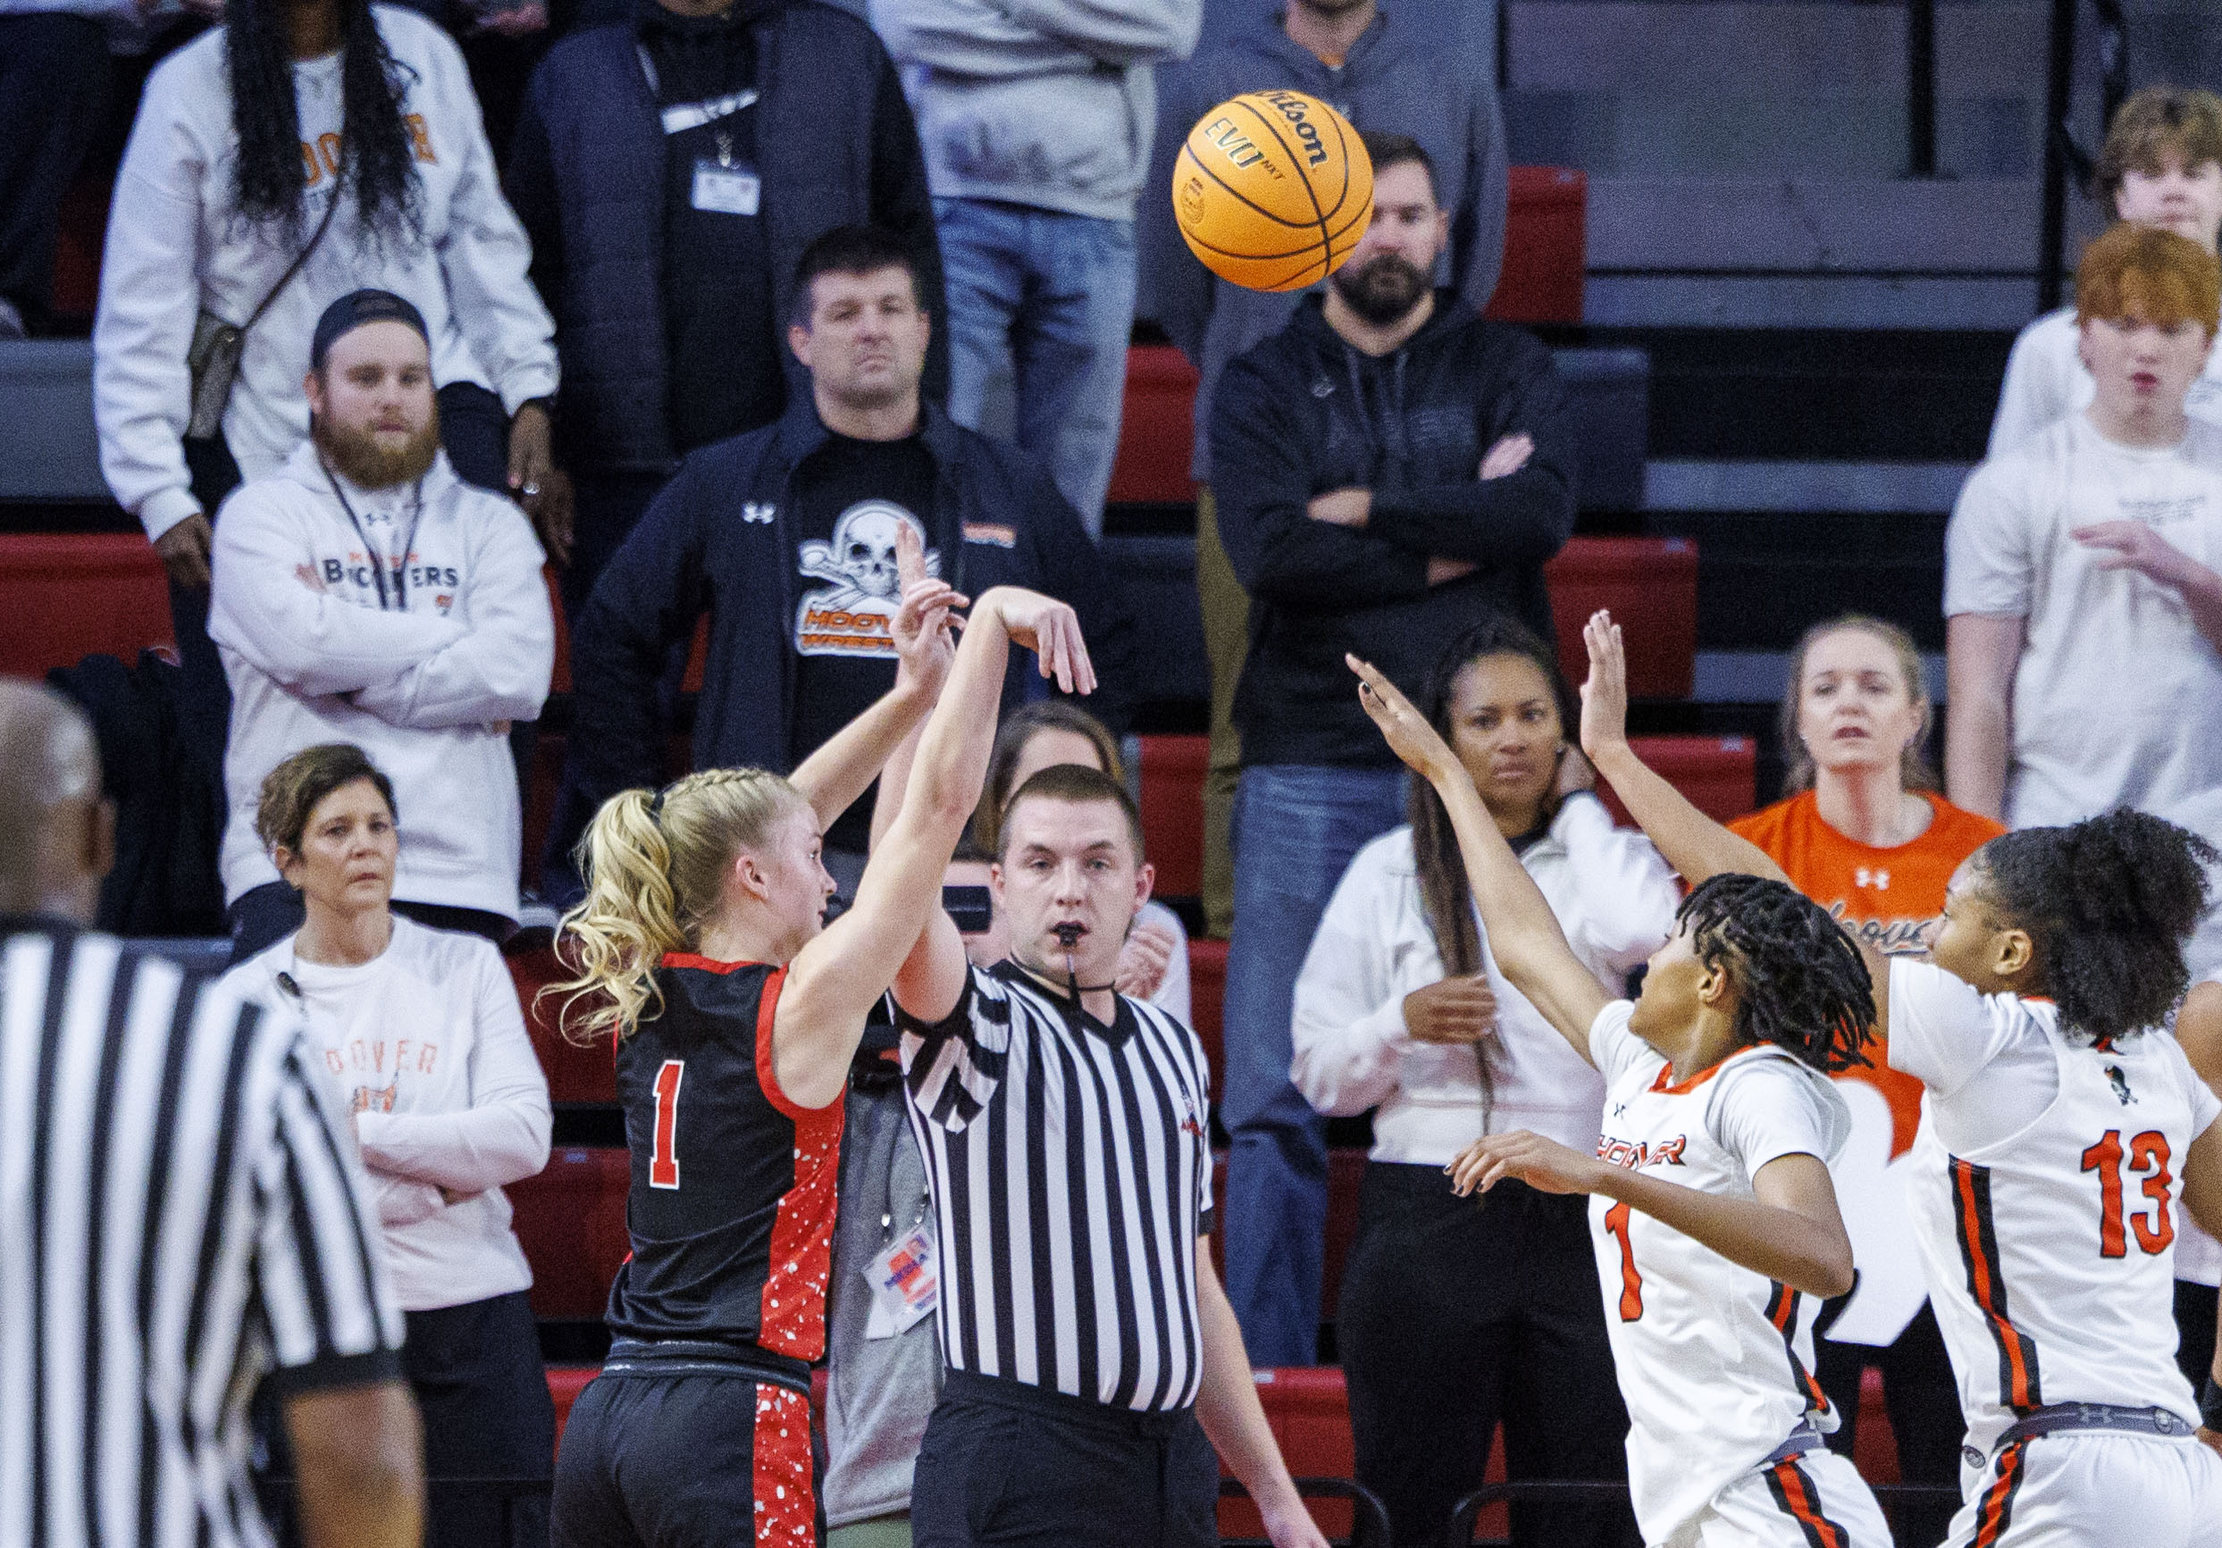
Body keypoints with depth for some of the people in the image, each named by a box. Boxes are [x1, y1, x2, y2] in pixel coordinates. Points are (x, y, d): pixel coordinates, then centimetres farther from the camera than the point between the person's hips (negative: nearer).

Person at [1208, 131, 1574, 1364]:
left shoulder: (1505, 370, 12)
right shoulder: (1262, 387, 10)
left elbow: (1543, 513, -7)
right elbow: (1270, 552, -8)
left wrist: (1368, 507, -5)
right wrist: (1455, 537, -6)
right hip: (1309, 766, 0)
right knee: (1274, 1105, -4)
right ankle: (1263, 1364, 0)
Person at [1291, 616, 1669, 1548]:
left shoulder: (1600, 857, 11)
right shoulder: (1391, 873, 9)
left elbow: (1646, 929, -16)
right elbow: (1321, 1075, 6)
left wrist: (1576, 801, -1)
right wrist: (1402, 1023, -14)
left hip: (1578, 1219, 1)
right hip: (1426, 1218, -1)